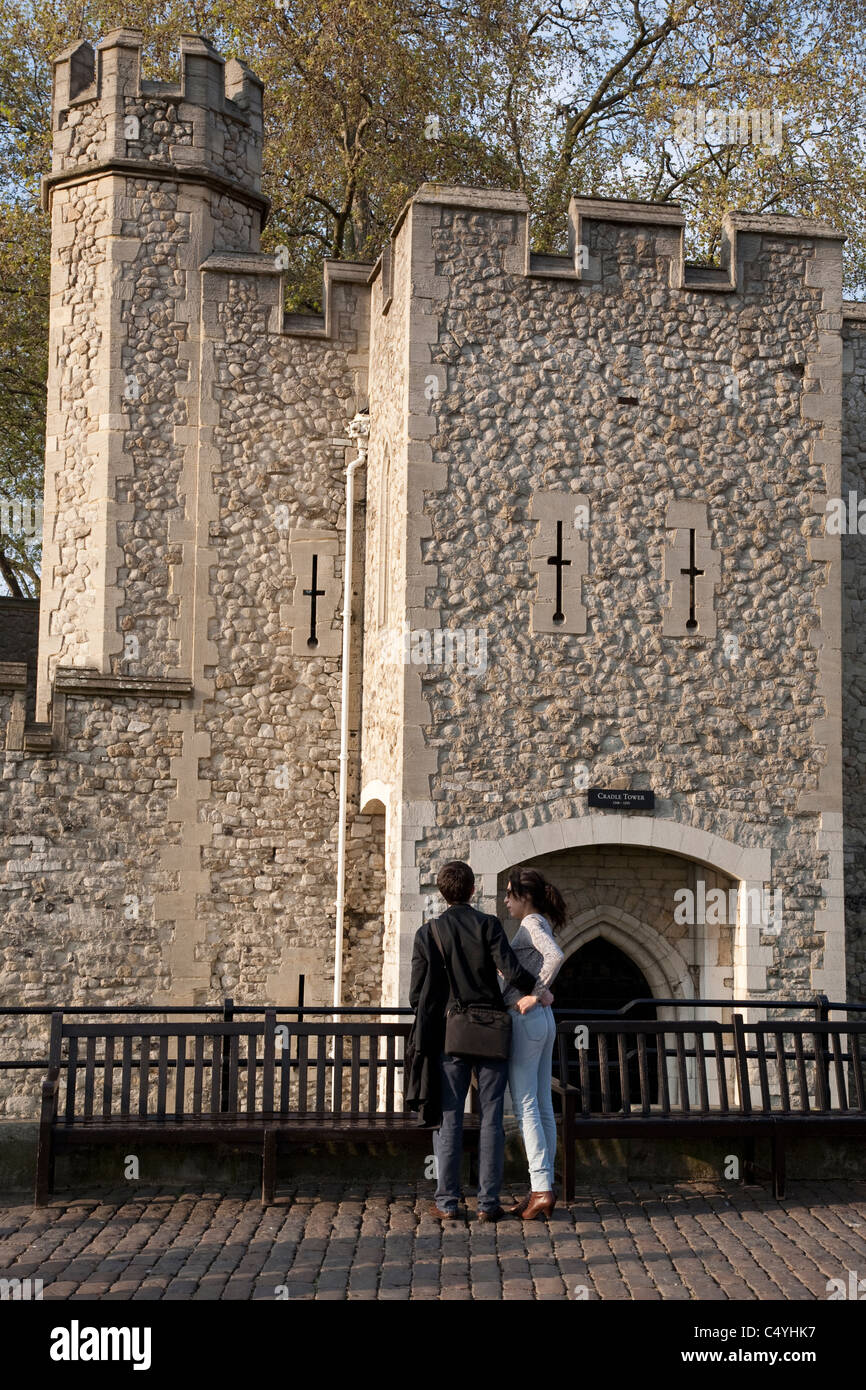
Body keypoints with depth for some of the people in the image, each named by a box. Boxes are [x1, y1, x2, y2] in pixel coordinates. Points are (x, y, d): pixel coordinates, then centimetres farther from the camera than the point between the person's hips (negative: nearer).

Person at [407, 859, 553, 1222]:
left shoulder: (427, 933, -1)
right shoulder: (488, 925, -5)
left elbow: (417, 994, -1)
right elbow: (511, 970, -15)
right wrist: (531, 992, 4)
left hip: (448, 1036, 1)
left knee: (448, 1120, 6)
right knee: (491, 1119, 4)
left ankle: (447, 1202, 7)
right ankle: (488, 1202, 5)